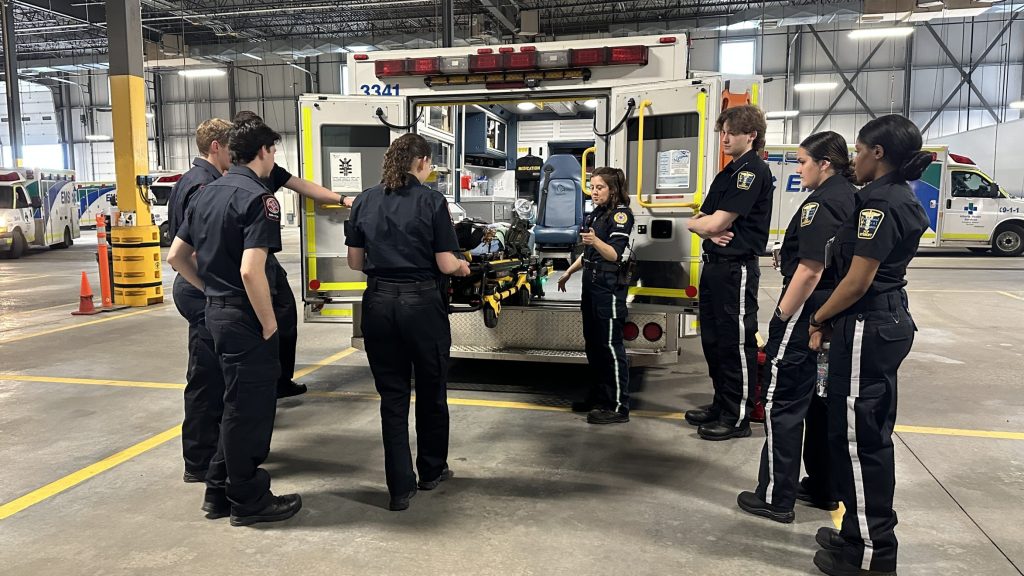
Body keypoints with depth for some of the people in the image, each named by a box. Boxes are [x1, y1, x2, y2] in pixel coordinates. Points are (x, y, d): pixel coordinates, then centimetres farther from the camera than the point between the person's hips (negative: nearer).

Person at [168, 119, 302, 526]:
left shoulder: (206, 194, 11)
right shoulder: (258, 198, -16)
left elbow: (176, 256, 14)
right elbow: (251, 271, -26)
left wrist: (211, 290, 18)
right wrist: (270, 324, -16)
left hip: (215, 310, 9)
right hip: (244, 315, -9)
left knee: (237, 404, 20)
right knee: (249, 407, 3)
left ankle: (220, 491, 30)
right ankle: (248, 501, 17)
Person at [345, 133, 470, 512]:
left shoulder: (365, 201, 5)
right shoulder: (432, 201, -7)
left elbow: (355, 261, 8)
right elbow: (446, 264, -8)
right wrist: (463, 267, 13)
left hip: (378, 304, 3)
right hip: (422, 305, -3)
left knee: (392, 394, 11)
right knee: (431, 391, 16)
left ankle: (400, 487, 13)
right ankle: (432, 470, 33)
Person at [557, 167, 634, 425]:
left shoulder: (621, 214, -9)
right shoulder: (595, 214, 16)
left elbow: (614, 254, -20)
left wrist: (595, 241, -37)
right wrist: (569, 272, 28)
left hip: (609, 287, -9)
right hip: (591, 285, 9)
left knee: (610, 345, -8)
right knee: (592, 343, 12)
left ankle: (618, 407, -4)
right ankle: (599, 398, 22)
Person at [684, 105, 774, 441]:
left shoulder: (753, 171, -13)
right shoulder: (729, 172, 18)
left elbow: (715, 223, -19)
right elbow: (699, 221, 15)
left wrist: (700, 222, 2)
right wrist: (708, 230, -8)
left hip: (736, 268, -10)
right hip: (714, 264, 10)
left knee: (736, 343, -2)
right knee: (713, 340, 16)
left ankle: (738, 418, 8)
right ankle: (722, 404, 29)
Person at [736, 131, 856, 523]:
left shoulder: (820, 204, -17)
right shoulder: (849, 198, 12)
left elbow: (810, 271, -23)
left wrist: (781, 317, -18)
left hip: (807, 313, -10)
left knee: (782, 403, -2)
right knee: (821, 400, 18)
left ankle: (775, 498, 6)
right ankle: (824, 488, 30)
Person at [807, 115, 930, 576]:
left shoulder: (879, 201, -18)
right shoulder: (902, 198, 14)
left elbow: (858, 280, -21)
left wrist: (818, 320, -6)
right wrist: (834, 321, 10)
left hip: (867, 327, -10)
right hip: (889, 322, 10)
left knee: (855, 436, -1)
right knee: (871, 434, 17)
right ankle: (867, 534, 29)